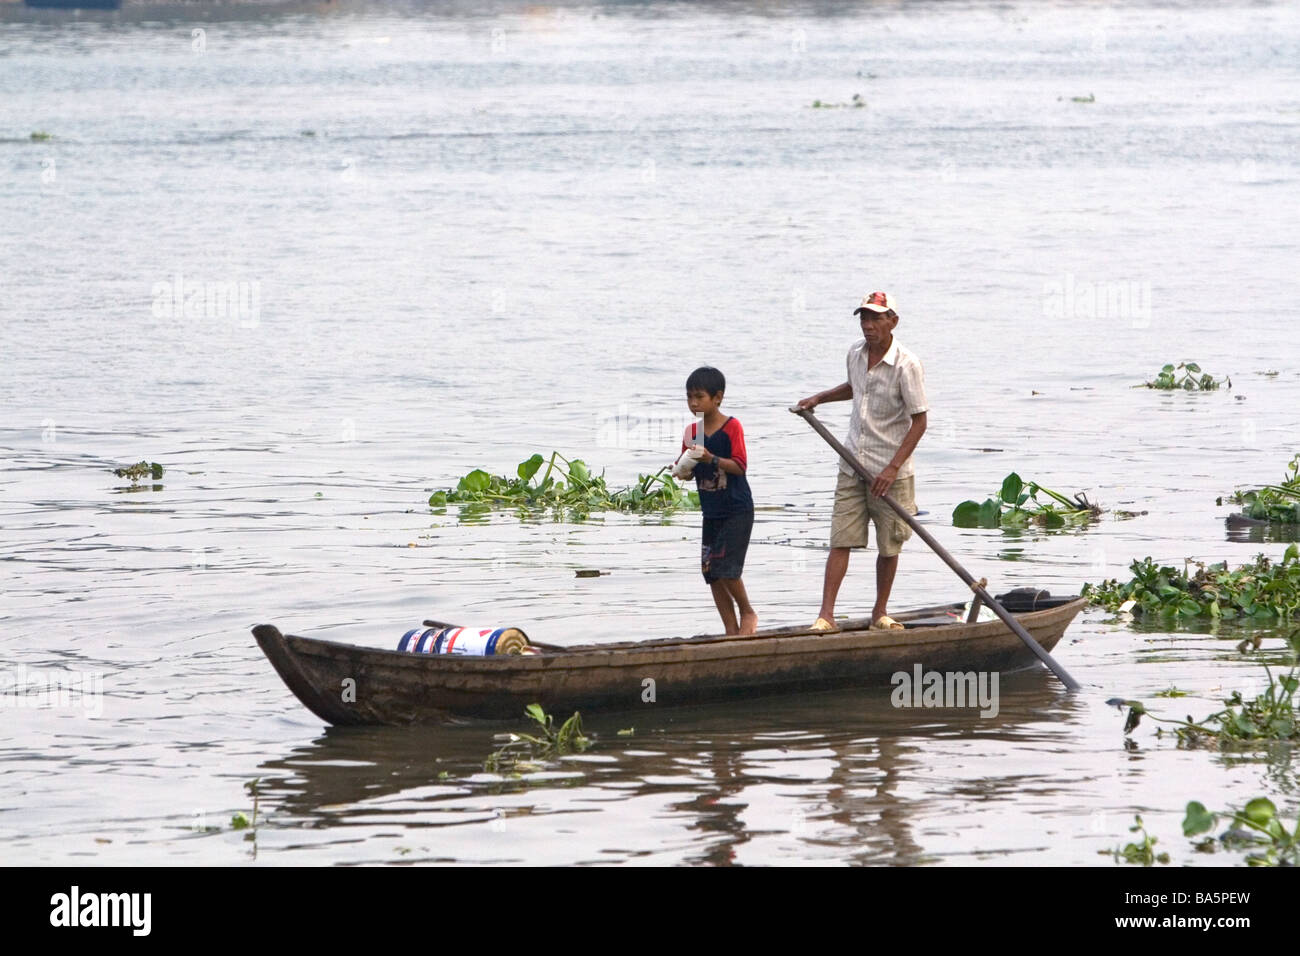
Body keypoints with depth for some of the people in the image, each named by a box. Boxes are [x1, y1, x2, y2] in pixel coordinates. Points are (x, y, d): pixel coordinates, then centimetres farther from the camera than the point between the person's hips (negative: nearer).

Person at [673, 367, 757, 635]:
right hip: (711, 513, 6)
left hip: (737, 510, -6)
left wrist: (711, 459, -28)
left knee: (726, 569, -14)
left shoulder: (731, 427, -10)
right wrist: (682, 470, -11)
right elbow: (687, 472, 13)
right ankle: (731, 630, 12)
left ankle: (747, 612, 10)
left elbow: (740, 466, -16)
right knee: (711, 574, 4)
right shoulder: (692, 431, 7)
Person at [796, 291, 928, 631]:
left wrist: (892, 468, -18)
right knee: (841, 540, -3)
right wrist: (819, 398, 17)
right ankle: (826, 613, -8)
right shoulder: (855, 354, 5)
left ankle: (880, 612, 21)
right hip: (852, 466, 4)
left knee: (889, 545, 6)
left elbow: (919, 422, -14)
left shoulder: (907, 365, -15)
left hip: (891, 473, -4)